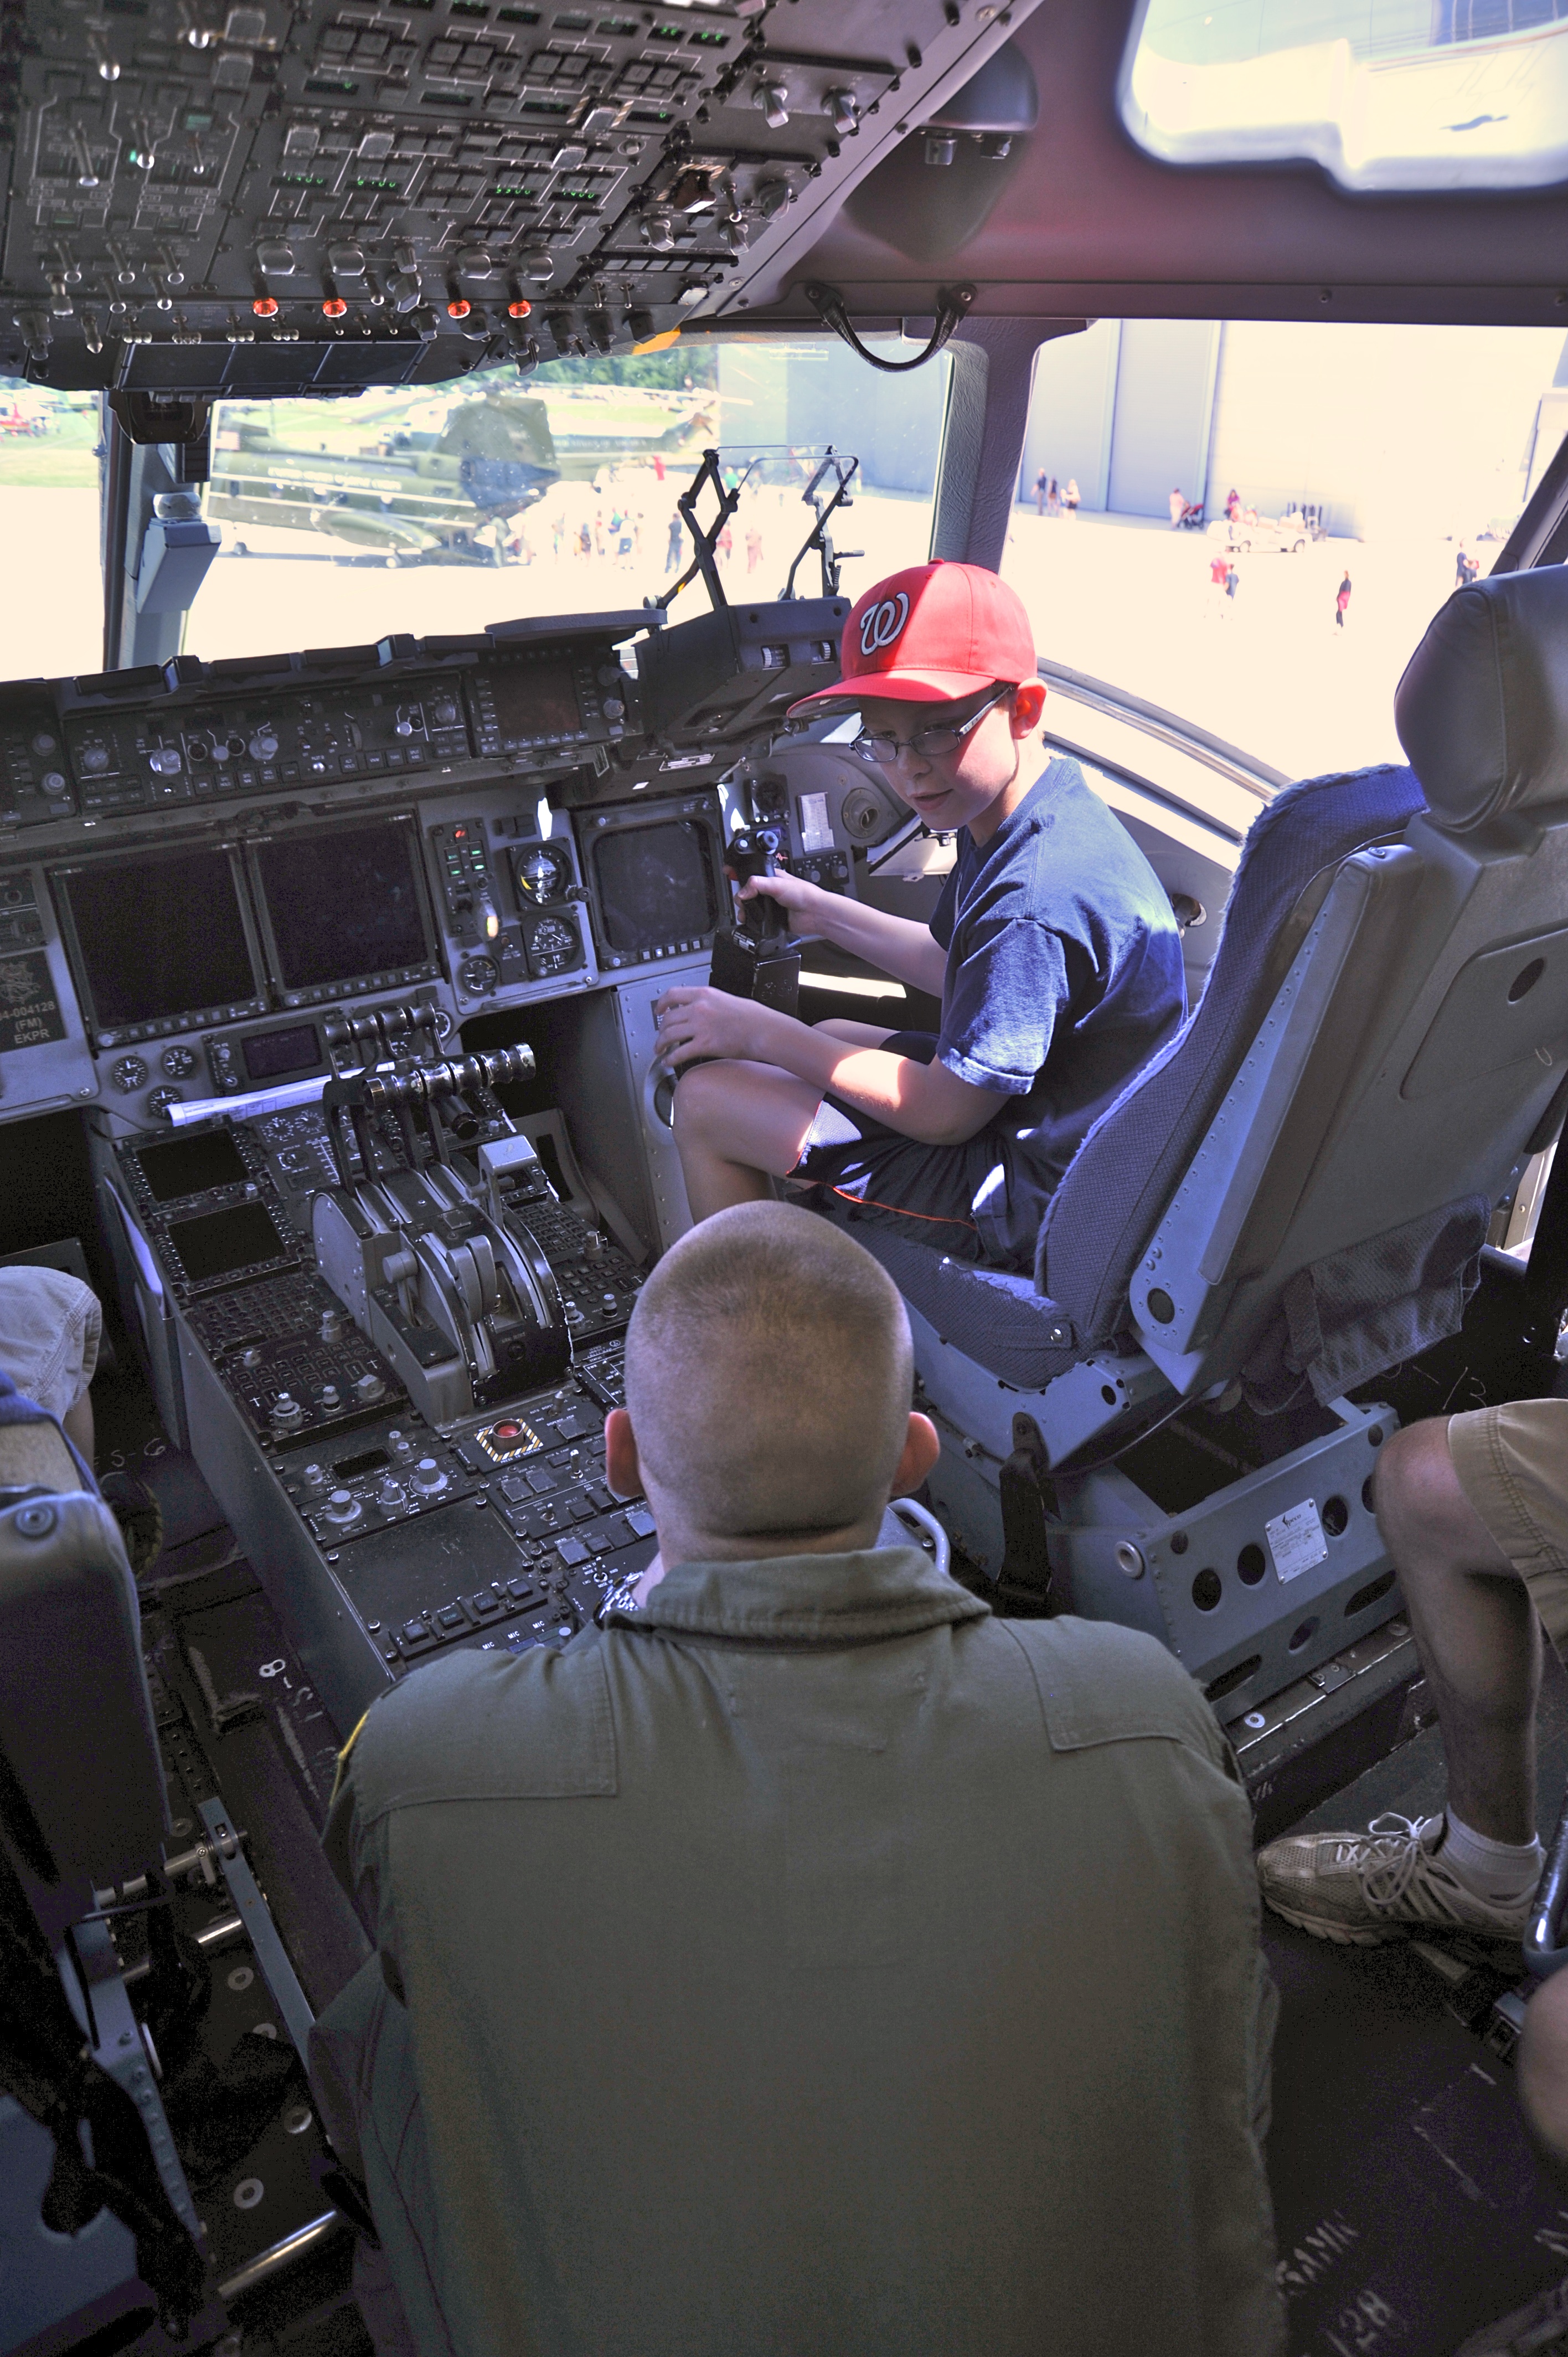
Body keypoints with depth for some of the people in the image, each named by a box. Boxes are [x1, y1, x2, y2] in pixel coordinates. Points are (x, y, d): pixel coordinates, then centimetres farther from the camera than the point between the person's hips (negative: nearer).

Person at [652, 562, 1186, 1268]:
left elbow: (943, 1114, -23)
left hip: (1035, 1207, -10)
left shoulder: (1032, 902, -32)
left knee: (706, 1098, -8)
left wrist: (764, 1034, -16)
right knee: (834, 1037, 27)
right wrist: (824, 913, 18)